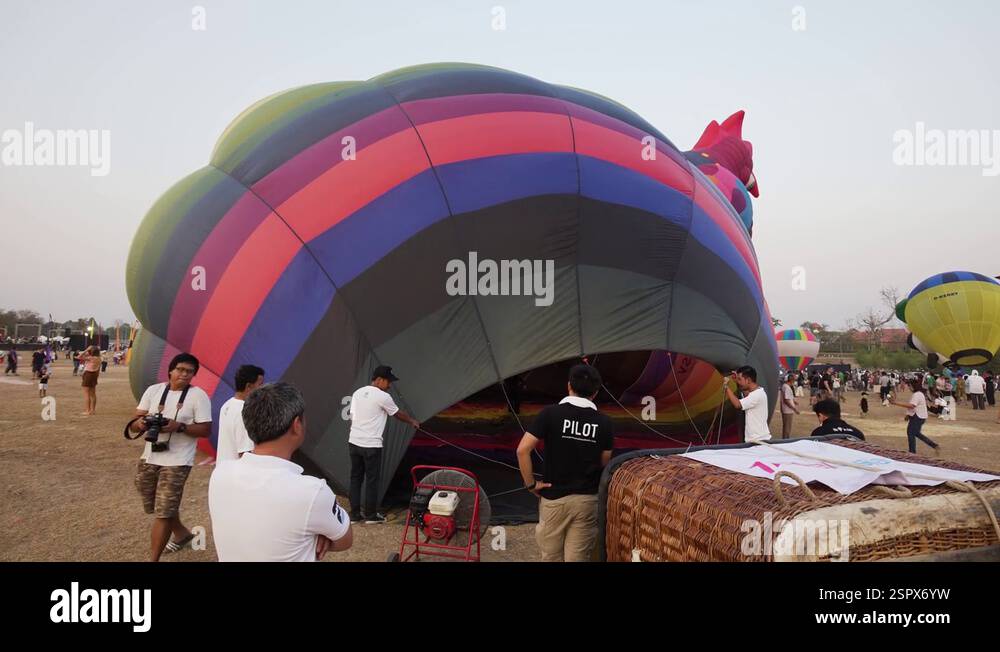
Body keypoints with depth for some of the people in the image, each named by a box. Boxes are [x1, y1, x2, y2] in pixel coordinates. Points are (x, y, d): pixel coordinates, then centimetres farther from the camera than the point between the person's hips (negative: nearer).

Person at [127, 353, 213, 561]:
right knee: (157, 508, 20)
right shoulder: (153, 390, 5)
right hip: (149, 458, 6)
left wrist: (179, 427, -24)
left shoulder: (198, 395, -8)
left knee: (163, 513, -5)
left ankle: (153, 559, 8)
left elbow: (206, 429, -10)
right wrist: (140, 423, -20)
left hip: (177, 462, -6)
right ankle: (182, 533, 45)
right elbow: (133, 423, 5)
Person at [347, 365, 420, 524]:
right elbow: (398, 414, 3)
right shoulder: (383, 397, -10)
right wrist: (412, 421, 21)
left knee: (355, 478, 14)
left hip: (354, 442, 7)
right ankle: (371, 515, 15)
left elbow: (352, 416, 12)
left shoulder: (357, 393, 9)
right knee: (372, 480, 6)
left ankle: (355, 514, 19)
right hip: (371, 445, -7)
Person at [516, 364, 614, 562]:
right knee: (579, 557, 8)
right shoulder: (604, 422, -3)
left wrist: (530, 483, -4)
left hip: (554, 497, -1)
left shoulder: (550, 413, -10)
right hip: (587, 500, 2)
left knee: (551, 555, 13)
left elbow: (522, 450, -14)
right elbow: (604, 463, 5)